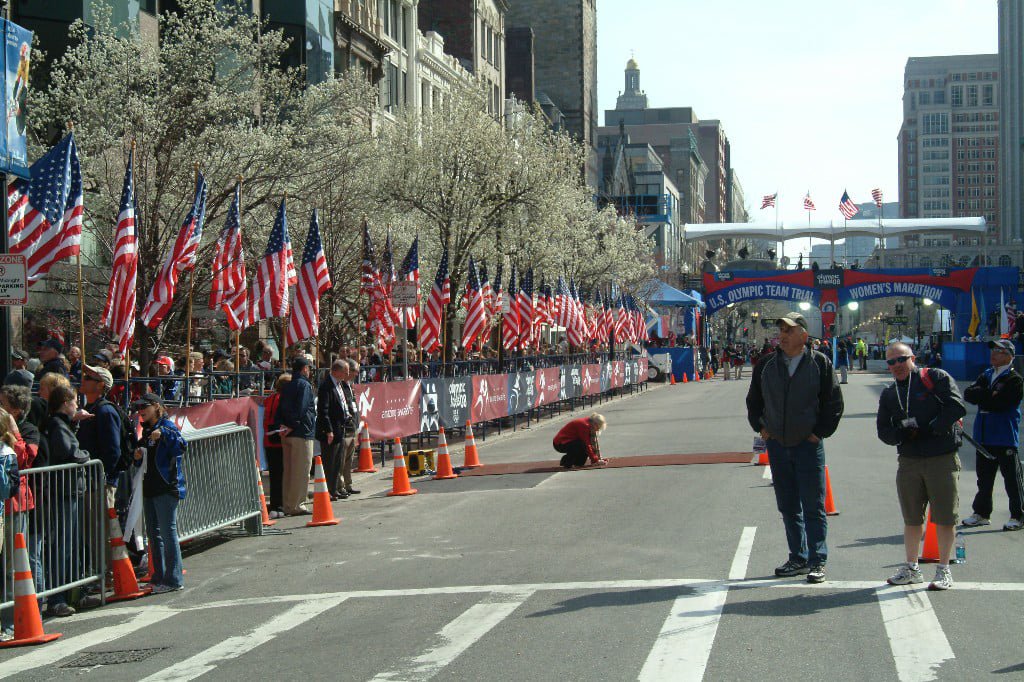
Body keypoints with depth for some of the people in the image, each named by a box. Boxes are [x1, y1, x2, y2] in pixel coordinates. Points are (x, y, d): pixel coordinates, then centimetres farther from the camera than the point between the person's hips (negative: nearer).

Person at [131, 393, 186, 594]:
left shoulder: (167, 427, -7)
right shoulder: (146, 430, 18)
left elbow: (180, 447, -24)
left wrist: (162, 434, -34)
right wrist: (138, 457, 6)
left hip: (166, 488, -9)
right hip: (149, 487, 9)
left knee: (168, 532, -8)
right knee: (153, 533, 13)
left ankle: (173, 580, -5)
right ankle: (159, 577, 21)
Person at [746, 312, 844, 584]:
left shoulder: (820, 364, -4)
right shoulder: (766, 365, 6)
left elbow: (834, 403, 0)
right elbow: (753, 400, 18)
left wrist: (820, 432, -5)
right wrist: (760, 427, 7)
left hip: (808, 445, -4)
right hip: (777, 445, 4)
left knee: (813, 507, -2)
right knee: (788, 507, 10)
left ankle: (817, 562, 4)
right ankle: (798, 559, 20)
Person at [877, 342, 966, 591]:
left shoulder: (936, 378, -4)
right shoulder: (888, 394, 13)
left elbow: (957, 407, -12)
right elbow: (883, 430, 9)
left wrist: (930, 429, -14)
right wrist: (902, 434, -11)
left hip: (943, 460, -5)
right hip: (908, 461, 5)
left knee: (944, 517, 0)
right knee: (911, 518, 11)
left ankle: (944, 570, 10)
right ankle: (911, 569, 23)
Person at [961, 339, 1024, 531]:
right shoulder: (986, 375, 14)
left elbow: (998, 403, -22)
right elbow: (968, 394, 0)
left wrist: (980, 396, -8)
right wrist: (989, 394, -13)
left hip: (1005, 438, -7)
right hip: (984, 436, 7)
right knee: (984, 477, 14)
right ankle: (982, 513, 24)